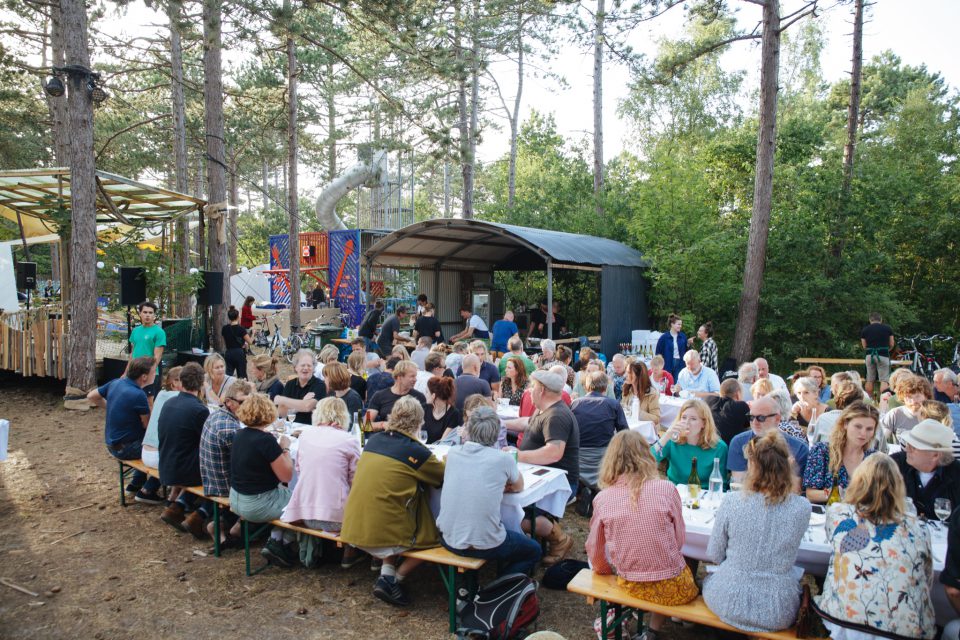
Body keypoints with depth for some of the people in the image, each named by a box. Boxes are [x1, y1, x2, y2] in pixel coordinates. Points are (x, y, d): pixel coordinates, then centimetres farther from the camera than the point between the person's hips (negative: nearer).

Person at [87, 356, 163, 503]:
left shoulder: (116, 383, -3)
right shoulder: (138, 395, -27)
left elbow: (91, 397, 13)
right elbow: (149, 425, -17)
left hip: (112, 444, 9)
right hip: (125, 448, -9)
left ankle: (135, 484, 32)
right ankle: (147, 491, 3)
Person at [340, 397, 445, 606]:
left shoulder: (373, 440, 5)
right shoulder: (416, 452, -13)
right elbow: (447, 477, 1)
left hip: (353, 529, 6)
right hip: (383, 536, -6)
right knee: (433, 535, 16)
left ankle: (387, 573, 13)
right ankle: (395, 581, 8)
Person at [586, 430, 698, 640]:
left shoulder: (602, 498, -10)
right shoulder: (666, 489, -15)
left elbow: (594, 550, 1)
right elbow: (680, 539, -3)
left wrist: (608, 571, 22)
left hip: (630, 586, 4)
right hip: (671, 586, -3)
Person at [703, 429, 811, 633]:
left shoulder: (731, 501, -17)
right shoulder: (802, 508, -14)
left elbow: (714, 555, -4)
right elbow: (787, 552, 5)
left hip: (729, 604, -1)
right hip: (777, 615, 1)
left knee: (708, 579, 32)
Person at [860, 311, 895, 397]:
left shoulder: (864, 330, 5)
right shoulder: (887, 328, 3)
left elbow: (864, 346, 7)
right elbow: (892, 344, 8)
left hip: (869, 356, 2)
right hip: (883, 355, -2)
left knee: (869, 380, 11)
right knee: (884, 381, -3)